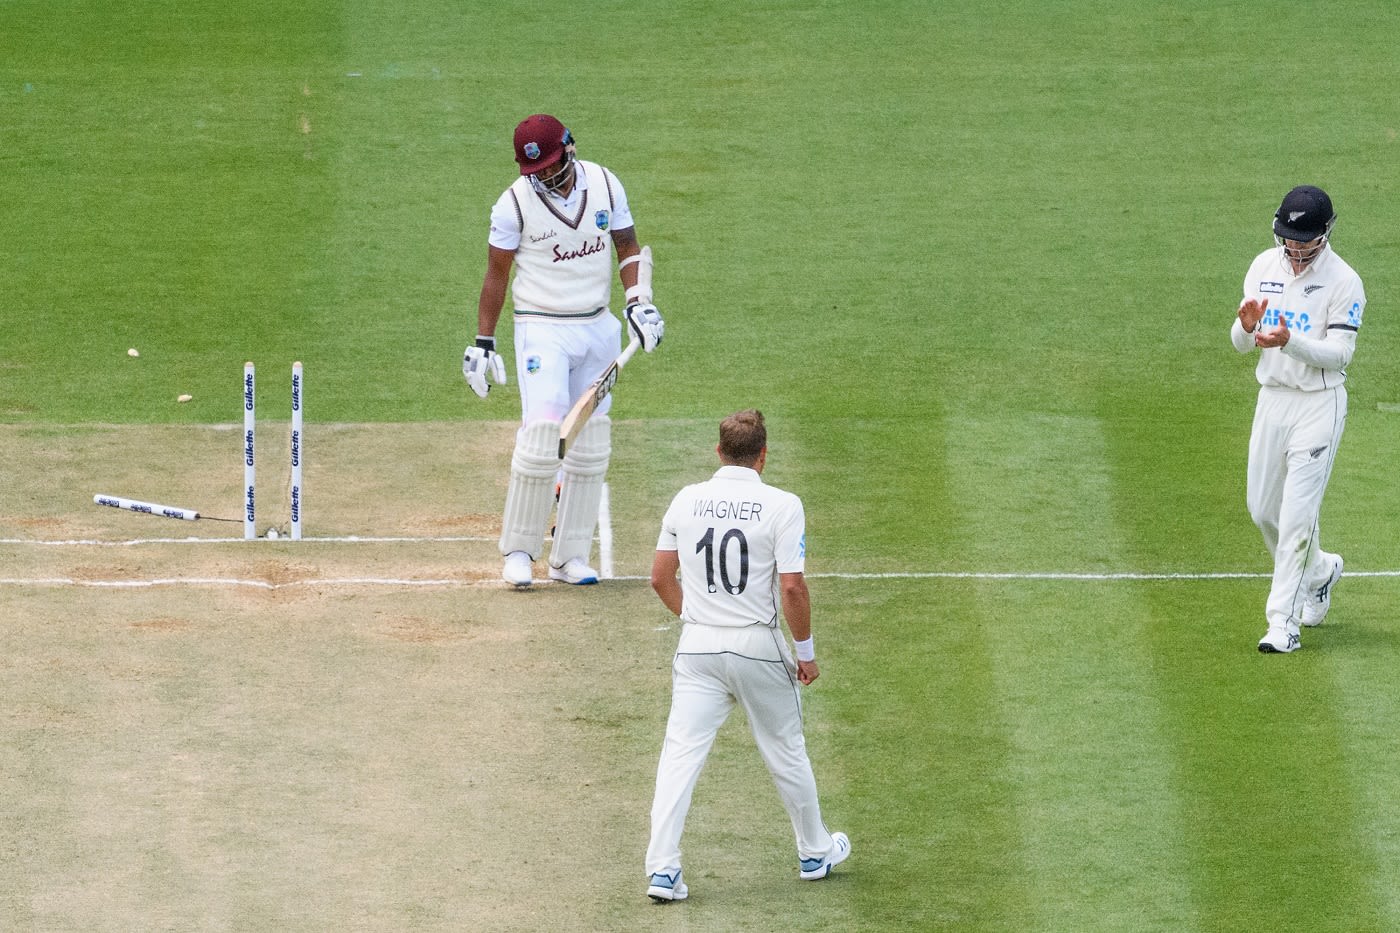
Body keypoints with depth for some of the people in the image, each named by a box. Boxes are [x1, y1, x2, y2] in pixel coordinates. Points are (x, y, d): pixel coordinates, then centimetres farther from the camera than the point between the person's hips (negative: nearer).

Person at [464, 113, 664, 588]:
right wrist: (483, 342, -3)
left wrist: (638, 301, -5)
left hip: (598, 329, 4)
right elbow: (496, 274, -2)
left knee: (591, 445, 4)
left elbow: (627, 247, 10)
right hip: (542, 330, -4)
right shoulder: (514, 203, -9)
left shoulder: (605, 185, 0)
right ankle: (518, 550, -3)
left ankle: (569, 557, 12)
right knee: (541, 435, -17)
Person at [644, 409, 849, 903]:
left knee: (681, 752, -1)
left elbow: (661, 577, 9)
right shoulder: (781, 506, -10)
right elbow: (792, 588, -14)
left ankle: (662, 868, -12)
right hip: (758, 646, -2)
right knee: (786, 750, 15)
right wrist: (805, 650, -3)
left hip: (697, 644, 2)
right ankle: (815, 853, 32)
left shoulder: (687, 500, 2)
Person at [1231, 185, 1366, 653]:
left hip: (1319, 403, -6)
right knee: (1262, 508, 12)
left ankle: (1283, 622, -7)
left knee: (1297, 513, -10)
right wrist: (1247, 326, -20)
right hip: (1272, 398, 6)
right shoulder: (1265, 267, 4)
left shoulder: (1344, 282, -12)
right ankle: (1320, 571, 39)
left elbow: (1339, 352, -18)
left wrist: (1290, 341, -34)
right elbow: (1241, 344, 4)